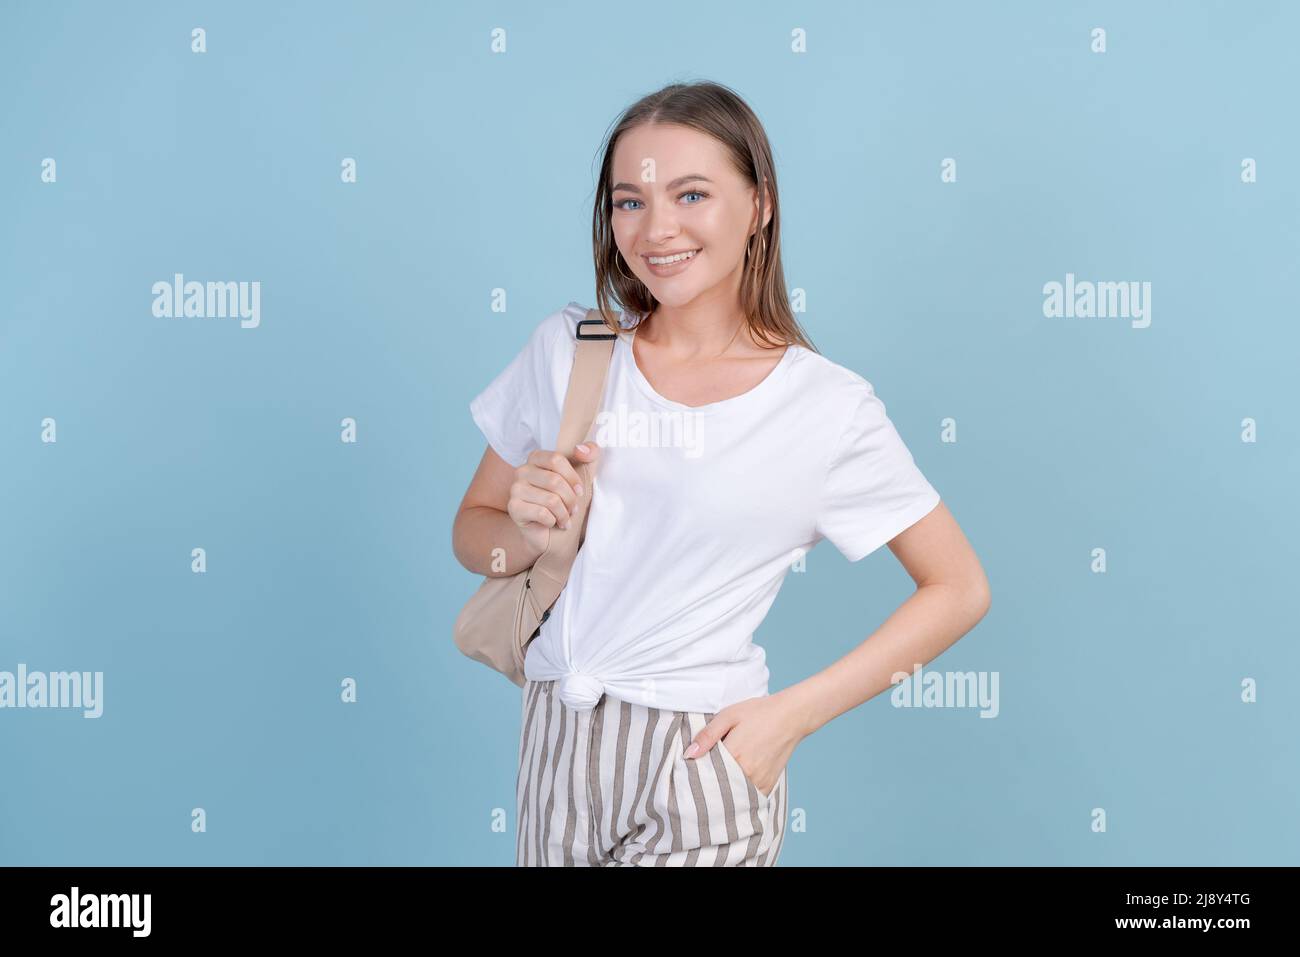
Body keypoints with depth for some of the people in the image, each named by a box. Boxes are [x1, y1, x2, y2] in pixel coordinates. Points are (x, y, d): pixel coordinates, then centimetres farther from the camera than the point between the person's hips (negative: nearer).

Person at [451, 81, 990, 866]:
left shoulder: (829, 407, -9)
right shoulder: (568, 349, 0)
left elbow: (960, 590, -2)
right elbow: (472, 531, 10)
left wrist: (791, 716, -8)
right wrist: (530, 534, -14)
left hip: (697, 768, -3)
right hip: (554, 744, 4)